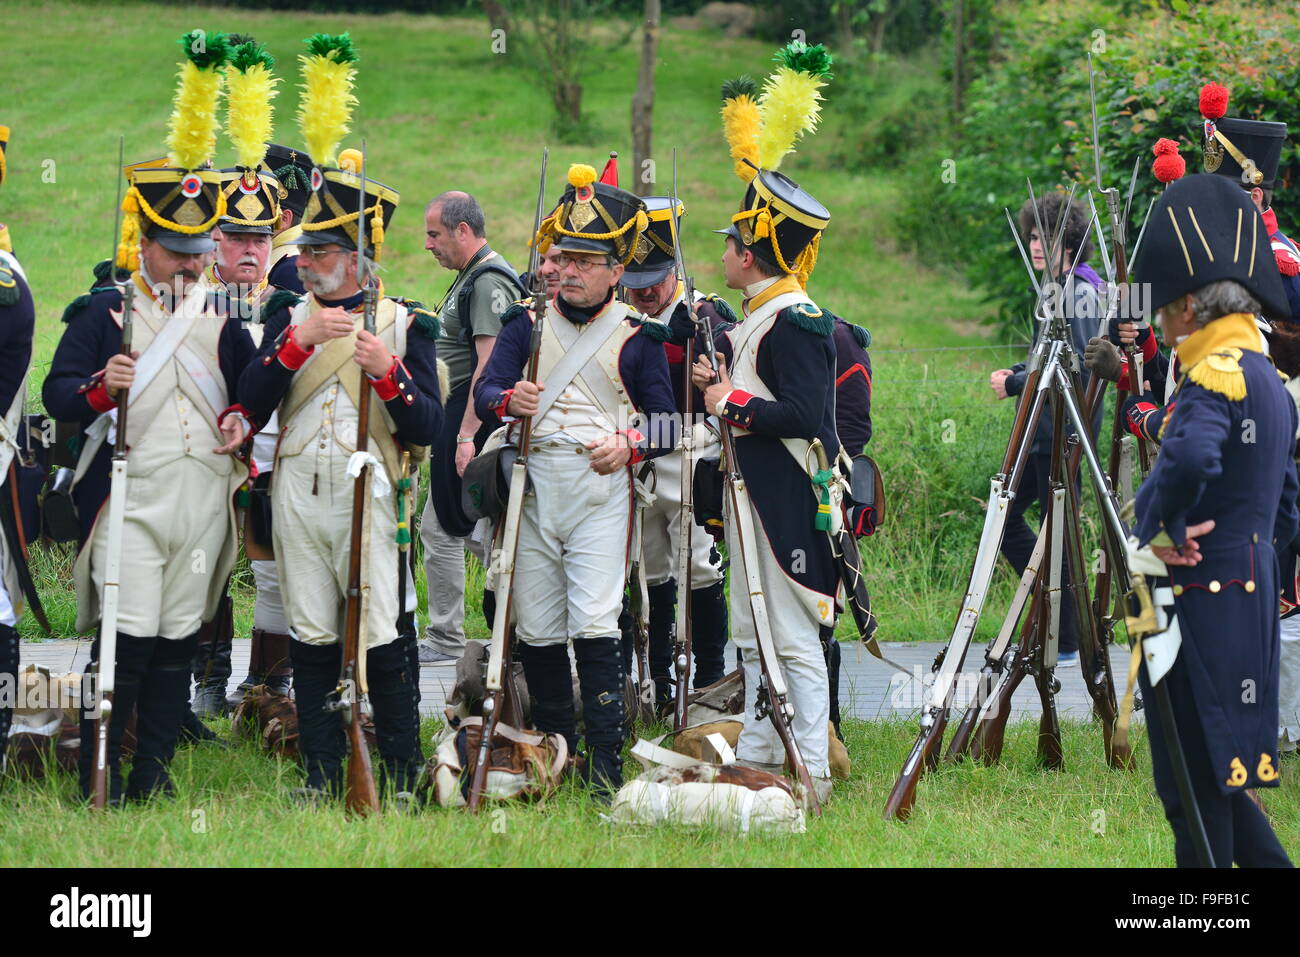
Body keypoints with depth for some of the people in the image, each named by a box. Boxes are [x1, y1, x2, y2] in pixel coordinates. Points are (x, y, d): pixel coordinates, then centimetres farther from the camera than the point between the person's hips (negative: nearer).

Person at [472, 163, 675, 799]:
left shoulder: (635, 336, 4)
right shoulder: (526, 323, 11)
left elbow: (666, 425, 5)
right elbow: (484, 392, 1)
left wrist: (628, 445, -16)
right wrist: (509, 401, -22)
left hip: (601, 490, -3)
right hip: (531, 489, 3)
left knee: (593, 623, -14)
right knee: (535, 629, 5)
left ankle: (605, 765, -13)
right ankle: (555, 754, 18)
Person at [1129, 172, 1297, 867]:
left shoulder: (1216, 374, -16)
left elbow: (1190, 459, -37)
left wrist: (1162, 533, -22)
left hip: (1202, 602, -10)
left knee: (1197, 785, -3)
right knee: (1212, 774, 17)